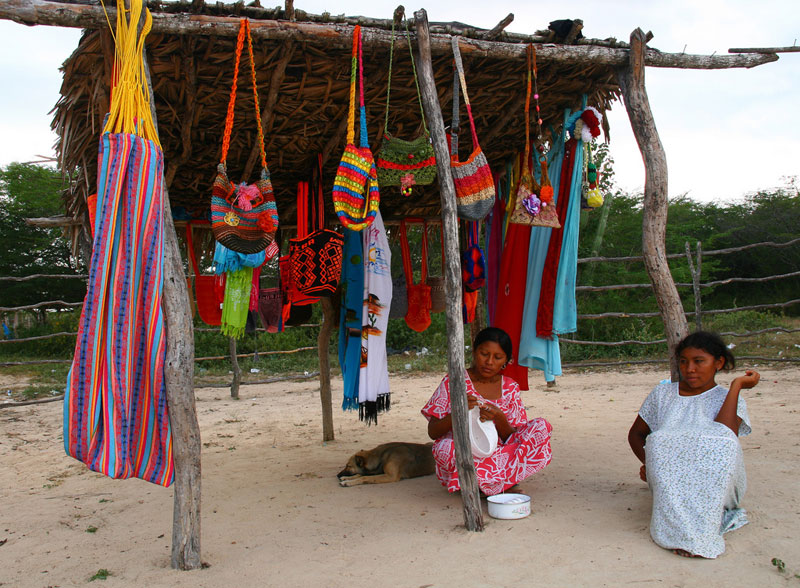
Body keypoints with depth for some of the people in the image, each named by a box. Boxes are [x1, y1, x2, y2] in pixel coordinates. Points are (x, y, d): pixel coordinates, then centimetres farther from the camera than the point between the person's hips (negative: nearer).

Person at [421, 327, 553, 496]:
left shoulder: (510, 388, 6)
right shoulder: (453, 382, -2)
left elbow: (513, 439, 1)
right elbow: (432, 432, -5)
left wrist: (499, 419, -20)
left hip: (496, 453, 3)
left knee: (541, 426, -16)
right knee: (445, 447, -37)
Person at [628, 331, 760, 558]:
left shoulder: (729, 399, 8)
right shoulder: (663, 393, 15)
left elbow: (724, 436, -15)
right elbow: (636, 434, 21)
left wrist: (737, 385, -8)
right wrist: (649, 462, 0)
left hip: (718, 485, -1)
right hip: (668, 483, 2)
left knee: (722, 440, -32)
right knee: (658, 440, -29)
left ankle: (701, 530, -36)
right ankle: (684, 530, -33)